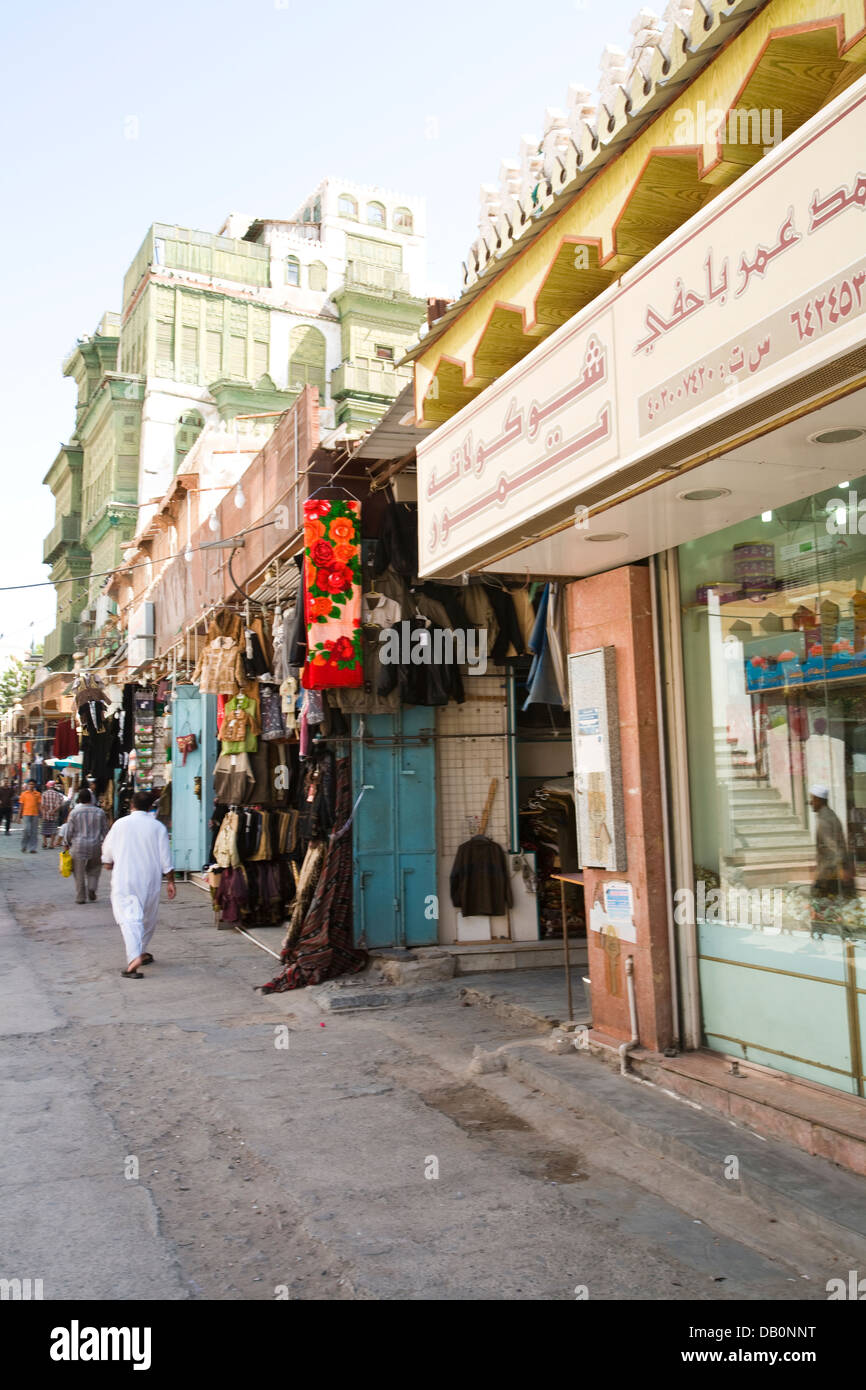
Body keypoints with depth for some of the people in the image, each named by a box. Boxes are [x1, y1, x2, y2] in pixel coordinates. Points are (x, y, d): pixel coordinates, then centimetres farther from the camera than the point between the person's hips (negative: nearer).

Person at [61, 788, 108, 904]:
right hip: (96, 845, 2)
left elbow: (69, 831, -3)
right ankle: (92, 889, 3)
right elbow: (105, 830, 5)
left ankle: (80, 897, 11)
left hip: (78, 846, -1)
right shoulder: (99, 812, 0)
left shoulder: (74, 812, -5)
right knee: (94, 869, 20)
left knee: (79, 872, 8)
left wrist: (67, 844, 12)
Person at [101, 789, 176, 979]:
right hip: (150, 880, 1)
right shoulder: (157, 827, -2)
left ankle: (134, 957, -30)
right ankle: (141, 952, 34)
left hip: (124, 879, -1)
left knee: (129, 918, -11)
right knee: (148, 917, 20)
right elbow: (166, 859, -2)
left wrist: (108, 863, 33)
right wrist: (171, 881, 6)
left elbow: (107, 850, 12)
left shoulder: (120, 824, -1)